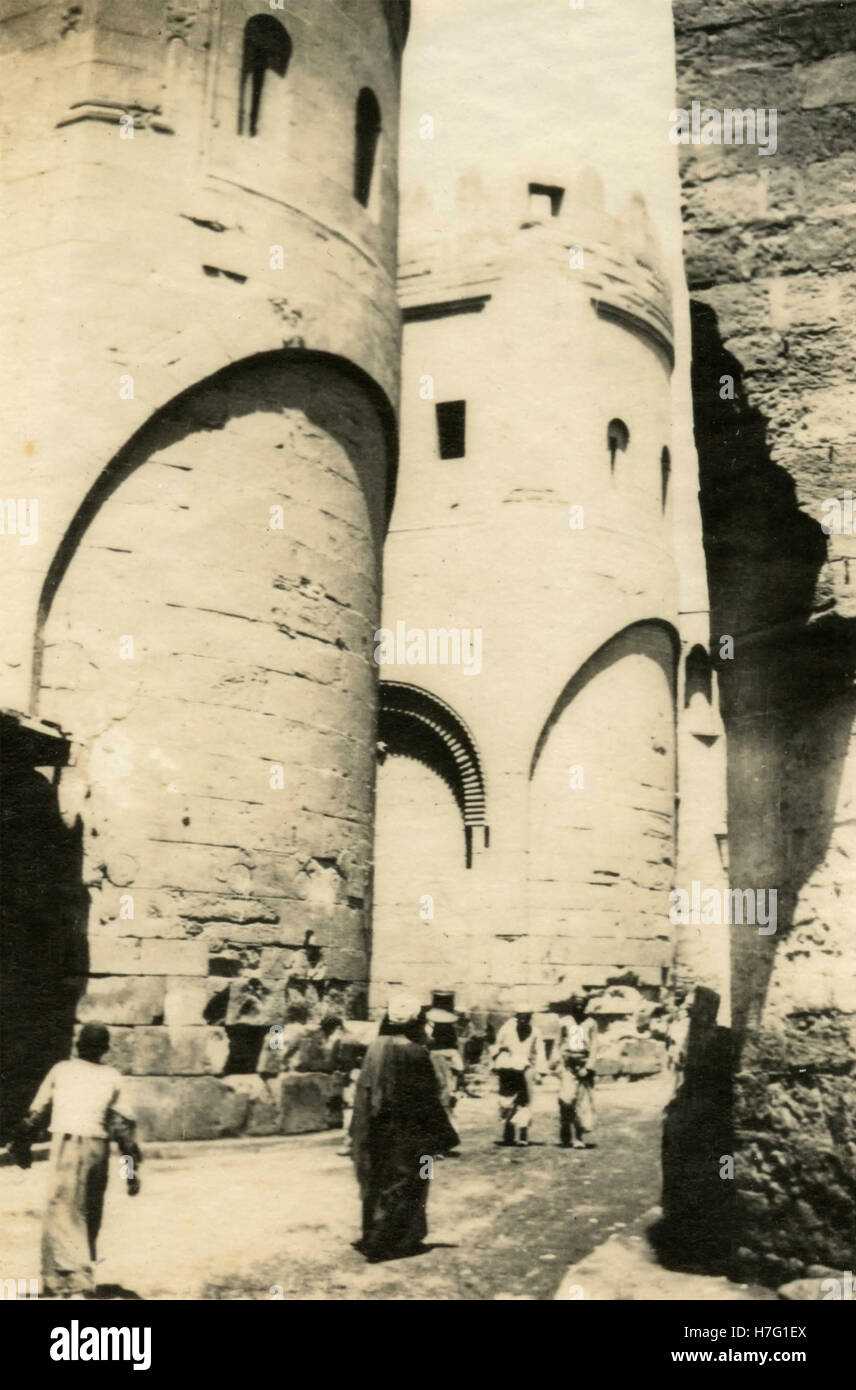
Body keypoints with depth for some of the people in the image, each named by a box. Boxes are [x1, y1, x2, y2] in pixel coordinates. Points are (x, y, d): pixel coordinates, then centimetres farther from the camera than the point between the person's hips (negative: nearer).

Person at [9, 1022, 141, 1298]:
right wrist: (132, 1167, 4)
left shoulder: (61, 1070, 8)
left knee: (64, 1215, -3)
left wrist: (21, 1147, 25)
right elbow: (125, 1123, 4)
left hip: (66, 1143, -3)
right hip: (98, 1149, 3)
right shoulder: (113, 1077, 10)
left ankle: (77, 1284, -15)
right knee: (89, 1216, 16)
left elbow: (37, 1113, 13)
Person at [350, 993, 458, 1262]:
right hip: (407, 1133, -5)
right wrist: (443, 1136, -4)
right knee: (406, 1185, 8)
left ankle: (372, 1237, 26)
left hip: (376, 1131, 5)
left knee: (376, 1182, 18)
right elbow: (428, 1099, -13)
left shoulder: (376, 1048, -3)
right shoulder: (416, 1053, -17)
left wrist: (360, 1132, 15)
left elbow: (363, 1089, 4)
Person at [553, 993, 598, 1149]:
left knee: (585, 1101, -4)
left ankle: (585, 1136, 2)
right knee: (567, 1100, -9)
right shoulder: (564, 1023, 10)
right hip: (567, 1065, 0)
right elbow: (559, 1044, 14)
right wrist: (558, 1063, 3)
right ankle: (567, 1137, -2)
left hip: (584, 1064, 0)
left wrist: (588, 1067, -7)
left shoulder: (591, 1023, 6)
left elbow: (594, 1047, 2)